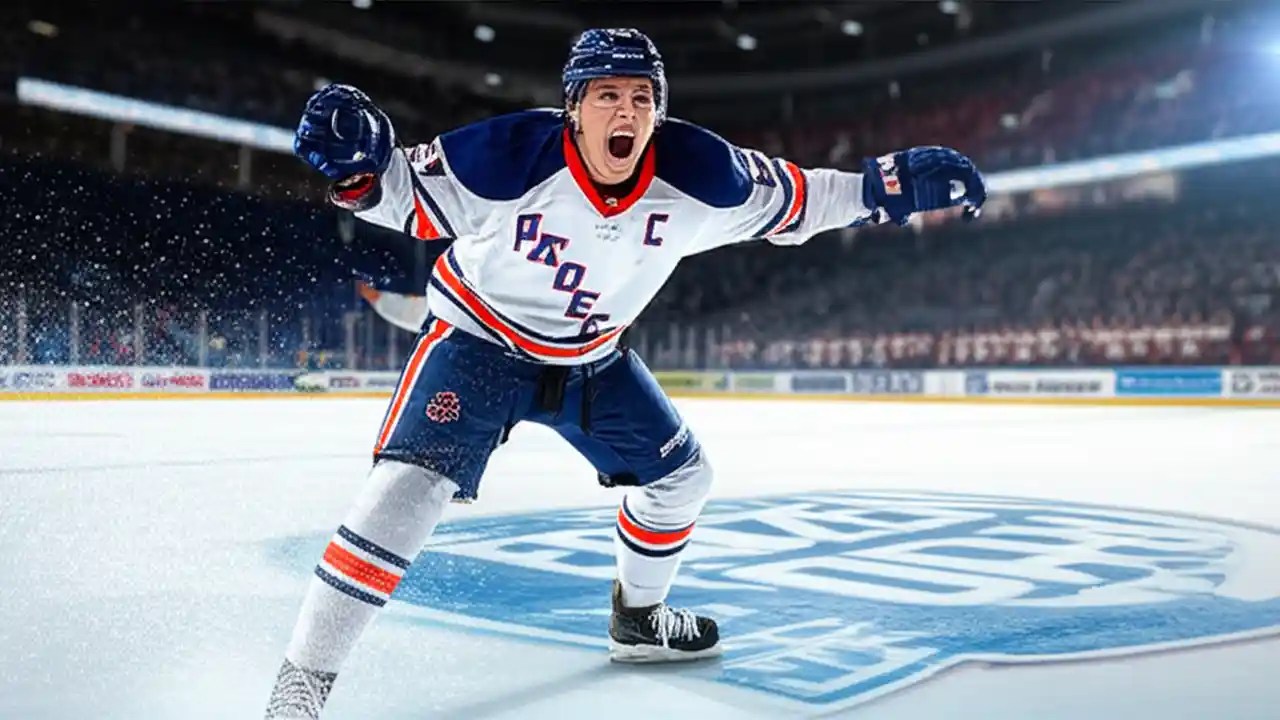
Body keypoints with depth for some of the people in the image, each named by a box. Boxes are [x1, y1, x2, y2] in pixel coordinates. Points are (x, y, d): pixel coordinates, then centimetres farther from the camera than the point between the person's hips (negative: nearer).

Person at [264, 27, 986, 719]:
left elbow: (788, 200, -2)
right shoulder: (512, 156, -29)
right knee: (413, 485, -23)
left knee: (682, 474, 11)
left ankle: (638, 621, 36)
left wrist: (890, 184, -6)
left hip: (591, 356, 5)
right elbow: (405, 195, -16)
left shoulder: (694, 172, -18)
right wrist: (358, 161, -37)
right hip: (477, 339, -5)